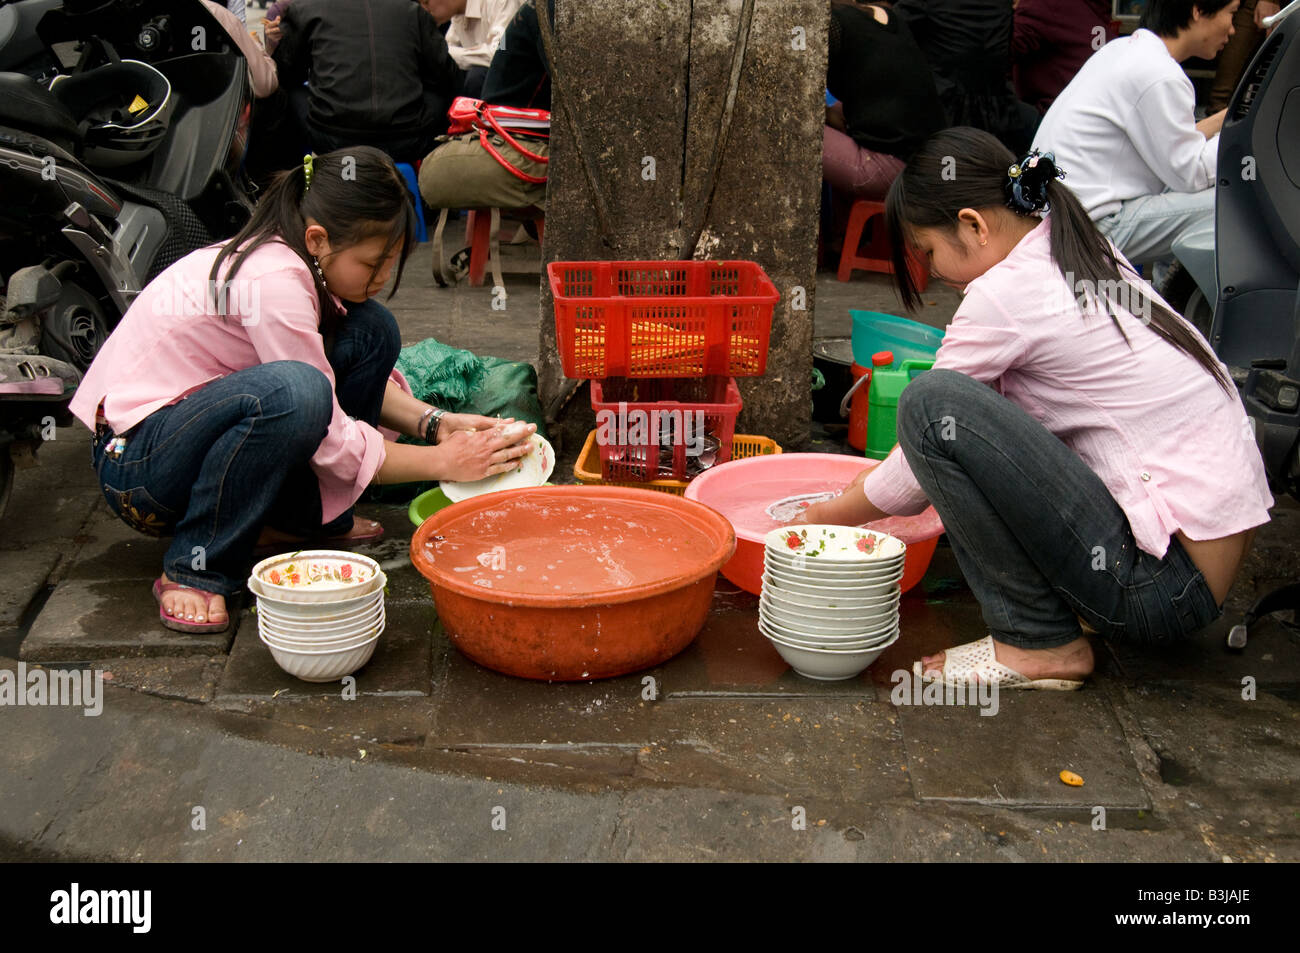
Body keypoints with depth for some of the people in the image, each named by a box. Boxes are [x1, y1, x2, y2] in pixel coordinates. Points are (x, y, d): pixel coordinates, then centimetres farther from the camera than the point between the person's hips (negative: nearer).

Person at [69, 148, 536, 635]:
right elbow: (333, 442, -25)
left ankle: (304, 518, 5)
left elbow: (360, 374, 9)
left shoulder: (301, 258, -4)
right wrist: (445, 462, -19)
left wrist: (434, 422, -6)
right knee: (292, 392, -39)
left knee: (373, 331, -4)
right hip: (134, 459, -8)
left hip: (196, 418, 9)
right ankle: (197, 570, -19)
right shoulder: (273, 281, -29)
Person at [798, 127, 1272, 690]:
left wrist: (820, 517, 12)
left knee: (932, 403, -17)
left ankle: (1041, 644, -6)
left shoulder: (1006, 292, -13)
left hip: (1163, 590, -10)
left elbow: (911, 482, -5)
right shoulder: (1088, 259, 12)